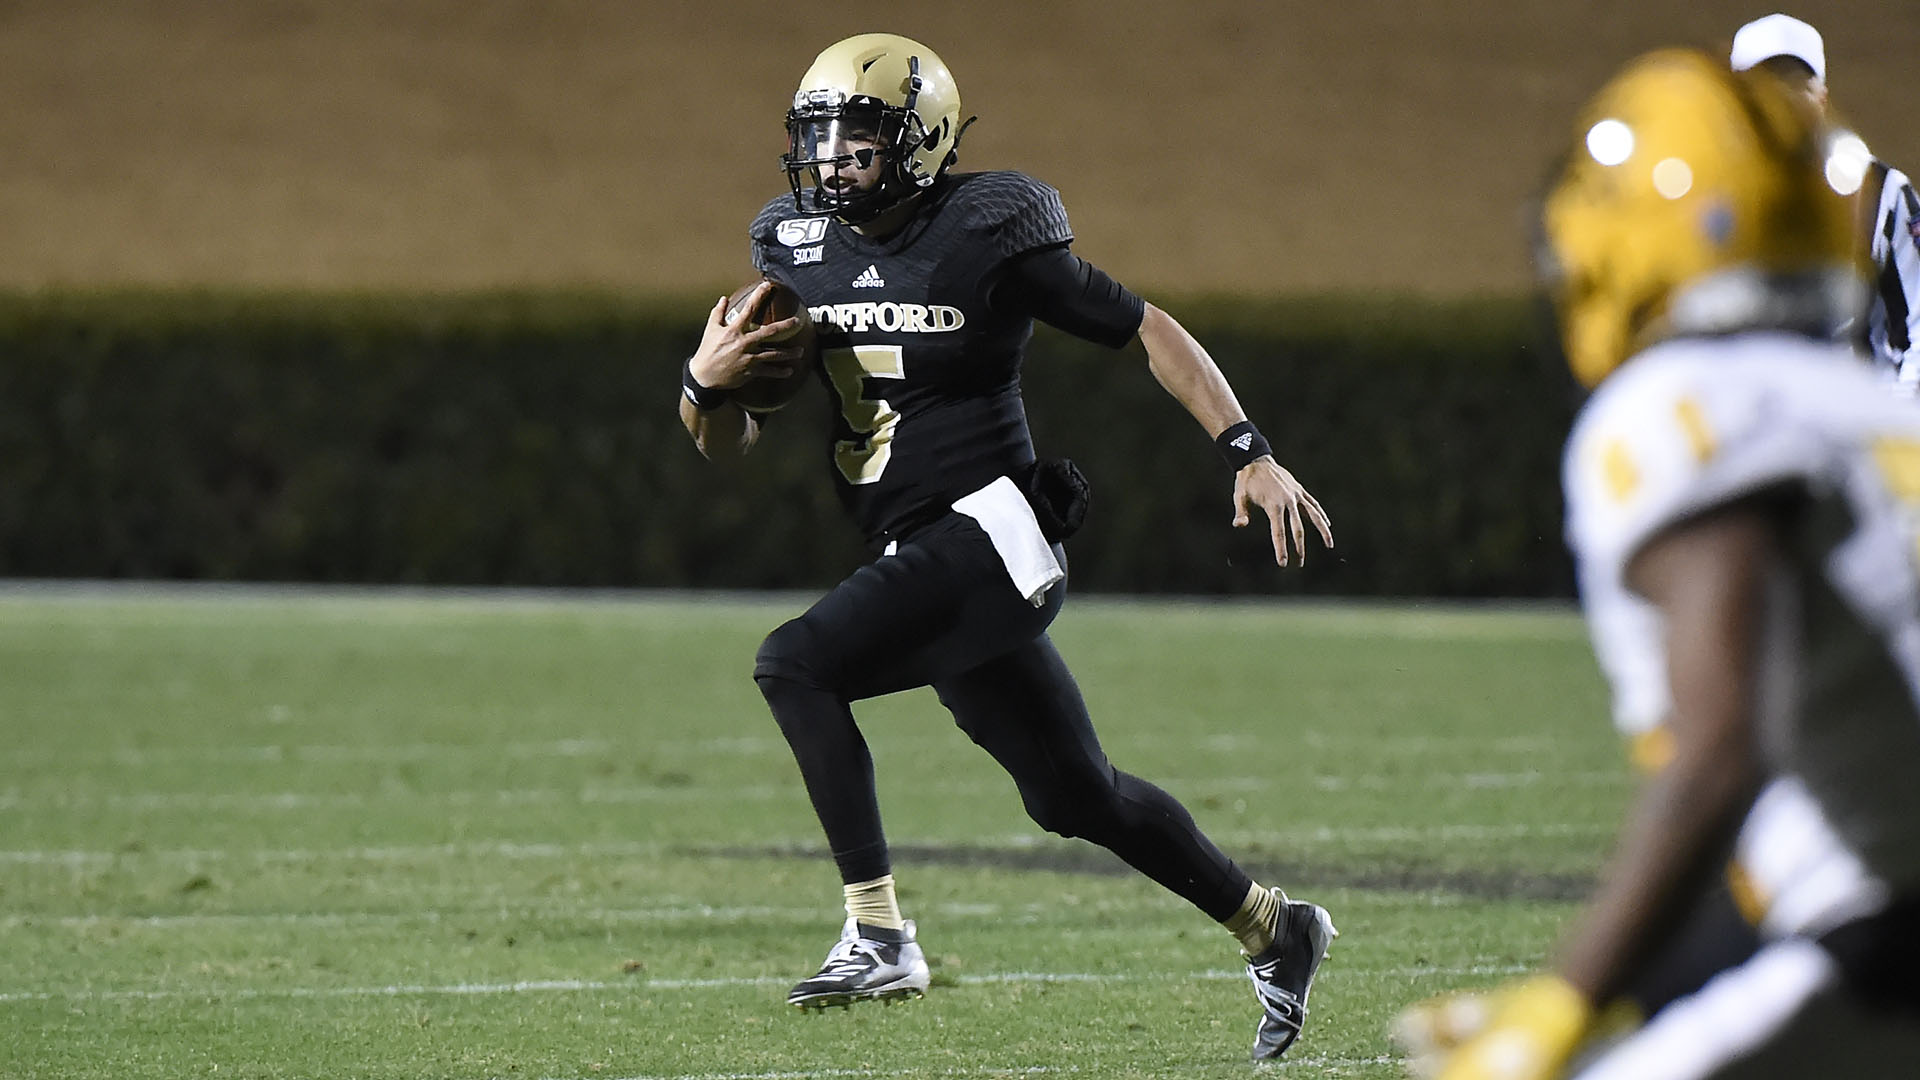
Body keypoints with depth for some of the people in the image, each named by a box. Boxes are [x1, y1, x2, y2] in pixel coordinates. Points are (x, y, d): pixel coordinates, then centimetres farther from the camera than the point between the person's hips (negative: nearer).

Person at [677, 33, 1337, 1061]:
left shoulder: (986, 237, -10)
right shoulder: (794, 248, 8)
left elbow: (1150, 332, -3)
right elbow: (726, 439, 12)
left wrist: (1248, 454, -10)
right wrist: (706, 382, -11)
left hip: (989, 530, -7)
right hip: (921, 558, 7)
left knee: (795, 664, -24)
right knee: (1076, 796, 16)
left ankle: (878, 934, -22)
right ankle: (1273, 930, 34)